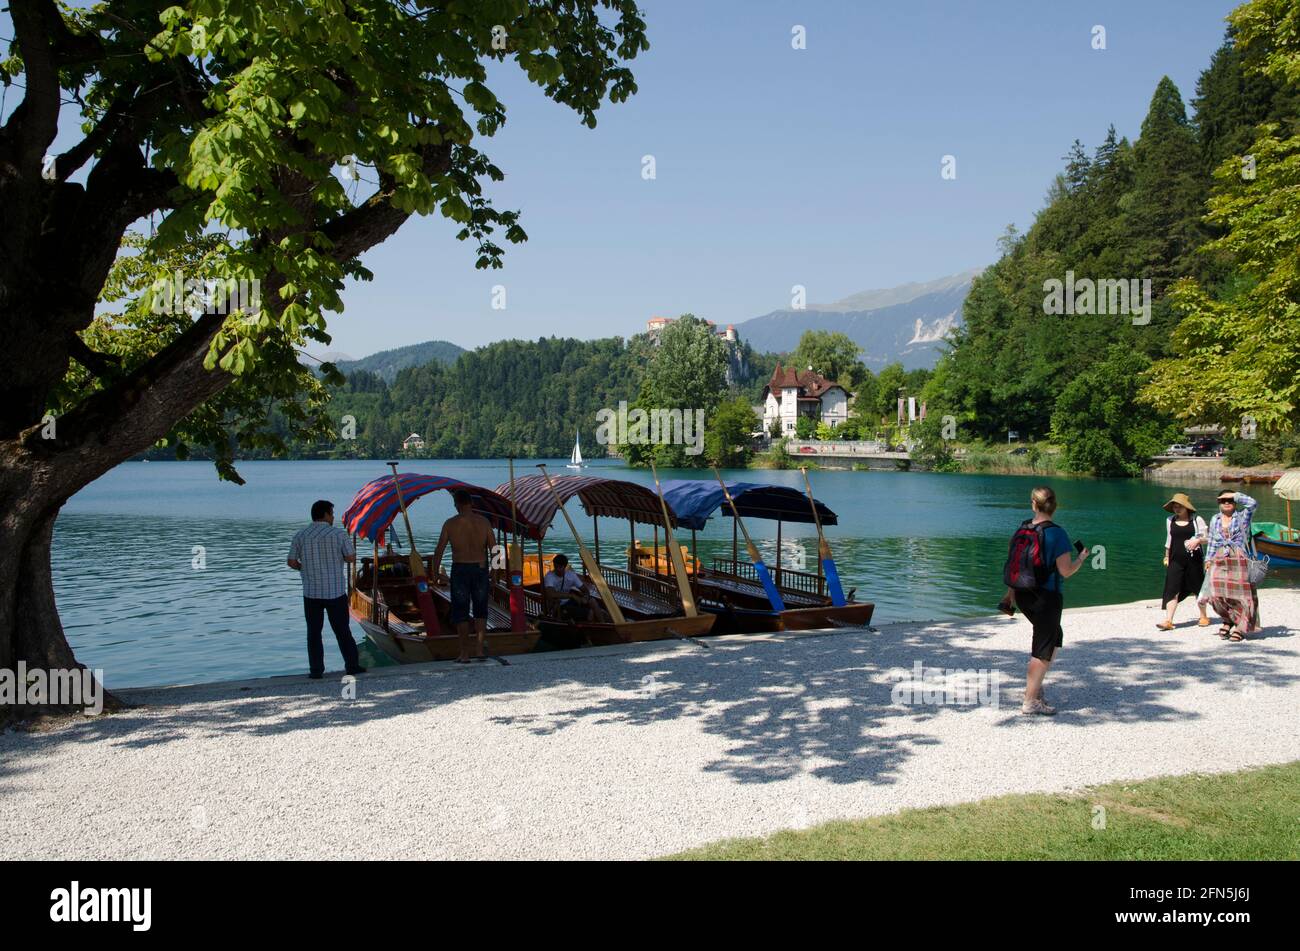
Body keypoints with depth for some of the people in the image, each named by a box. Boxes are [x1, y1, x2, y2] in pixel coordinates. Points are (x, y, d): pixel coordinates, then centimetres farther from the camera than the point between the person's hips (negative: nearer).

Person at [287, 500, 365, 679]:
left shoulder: (300, 536, -1)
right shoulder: (339, 534, -8)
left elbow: (291, 562, 1)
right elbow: (351, 558, -5)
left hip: (311, 592, 1)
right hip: (336, 591, -1)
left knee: (314, 632, 8)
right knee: (342, 630, 8)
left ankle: (316, 670, 7)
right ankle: (352, 665, 12)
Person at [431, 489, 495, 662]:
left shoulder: (450, 523, -4)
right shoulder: (484, 522, 0)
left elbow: (439, 551, -3)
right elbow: (493, 549, 1)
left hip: (460, 569, -2)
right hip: (480, 569, 2)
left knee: (461, 612, 6)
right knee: (480, 610, 15)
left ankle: (465, 653, 5)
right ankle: (480, 649, 8)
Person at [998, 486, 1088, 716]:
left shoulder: (1022, 529, 2)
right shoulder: (1056, 533, -16)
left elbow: (1013, 562, 9)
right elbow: (1065, 571, -15)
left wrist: (1010, 592, 19)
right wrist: (1081, 558, 5)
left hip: (1023, 596, 7)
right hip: (1047, 598, -7)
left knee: (1055, 638, 25)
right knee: (1043, 650, 4)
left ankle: (1036, 685, 23)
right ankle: (1030, 701, 8)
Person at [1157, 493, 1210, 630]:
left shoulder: (1197, 520, 0)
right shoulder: (1170, 521, 10)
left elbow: (1207, 538, 3)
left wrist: (1198, 540, -17)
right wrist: (1167, 556, 22)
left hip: (1194, 559, -2)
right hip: (1176, 560, 2)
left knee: (1197, 588, 9)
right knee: (1172, 590, -8)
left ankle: (1204, 617, 28)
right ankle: (1168, 621, -14)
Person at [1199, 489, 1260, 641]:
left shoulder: (1242, 517, 5)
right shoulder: (1215, 520, 16)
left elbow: (1252, 503, -14)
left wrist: (1236, 496, -3)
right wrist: (1208, 559, 10)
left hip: (1239, 561, -3)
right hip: (1219, 561, 3)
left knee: (1239, 594, -3)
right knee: (1216, 593, -9)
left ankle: (1241, 627, 9)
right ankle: (1228, 620, 15)